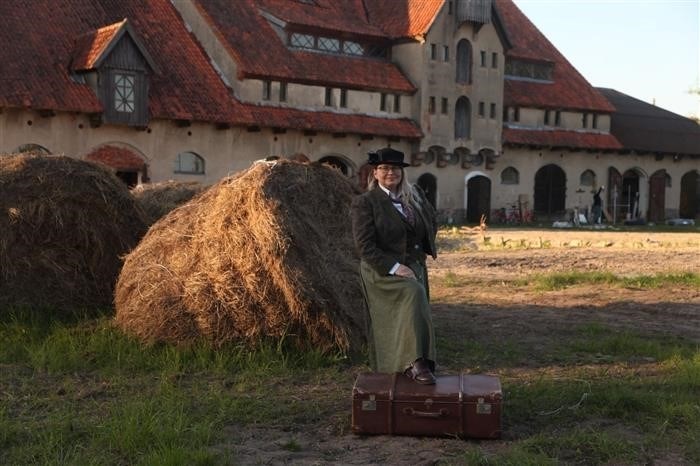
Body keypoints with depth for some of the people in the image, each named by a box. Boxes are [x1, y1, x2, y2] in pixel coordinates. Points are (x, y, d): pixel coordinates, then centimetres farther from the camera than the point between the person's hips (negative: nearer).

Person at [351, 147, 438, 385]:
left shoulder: (415, 195, 9)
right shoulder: (365, 202, -7)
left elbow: (433, 222, 26)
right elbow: (364, 245, -14)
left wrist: (421, 251, 15)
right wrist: (394, 267, -22)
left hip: (414, 267, 7)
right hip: (383, 271, -6)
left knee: (409, 318, 5)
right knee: (413, 293, -30)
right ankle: (416, 361, -33)